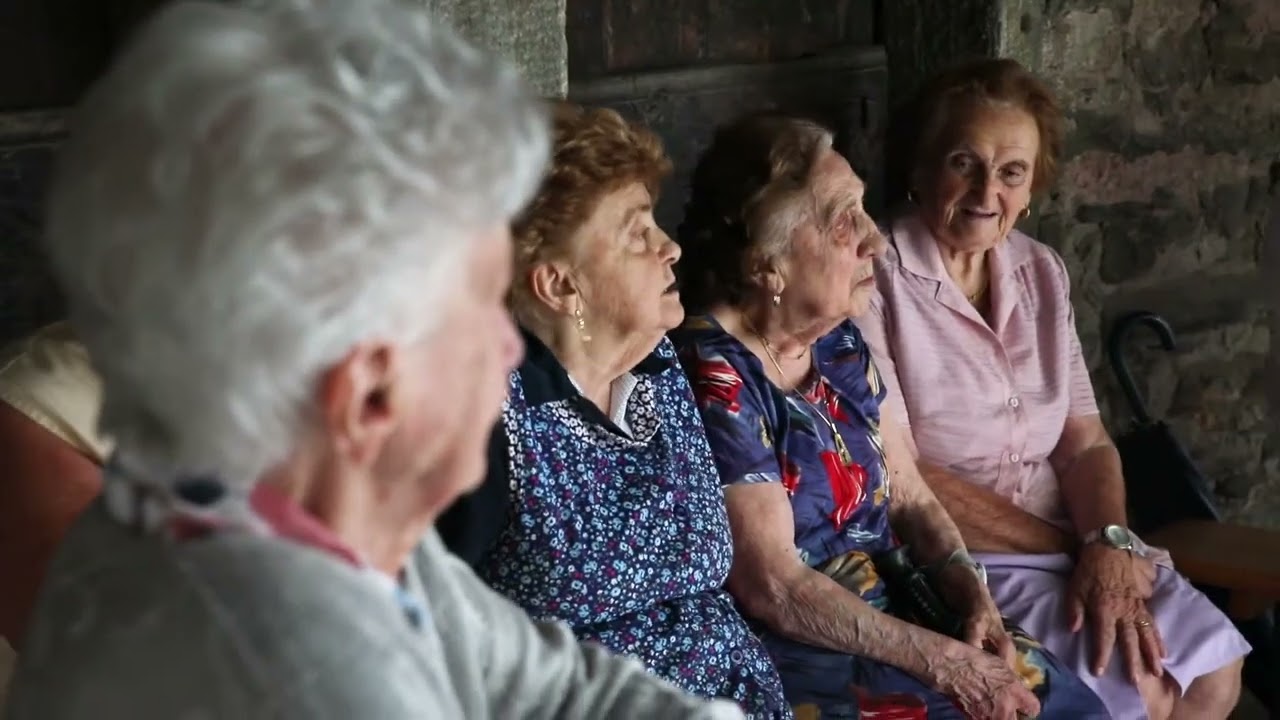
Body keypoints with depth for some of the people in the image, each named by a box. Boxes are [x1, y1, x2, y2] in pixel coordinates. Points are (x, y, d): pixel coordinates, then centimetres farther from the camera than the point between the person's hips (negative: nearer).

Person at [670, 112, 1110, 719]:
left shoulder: (839, 343, 6)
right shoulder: (713, 377, -19)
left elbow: (909, 498, 12)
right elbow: (772, 587, -20)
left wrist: (972, 594, -7)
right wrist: (946, 662, -19)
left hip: (889, 610, 7)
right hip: (791, 650, -7)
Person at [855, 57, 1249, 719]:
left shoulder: (1041, 274, 8)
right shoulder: (874, 281, -14)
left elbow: (1085, 443, 5)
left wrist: (1109, 545, -16)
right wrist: (1075, 546, -14)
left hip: (1072, 541, 7)